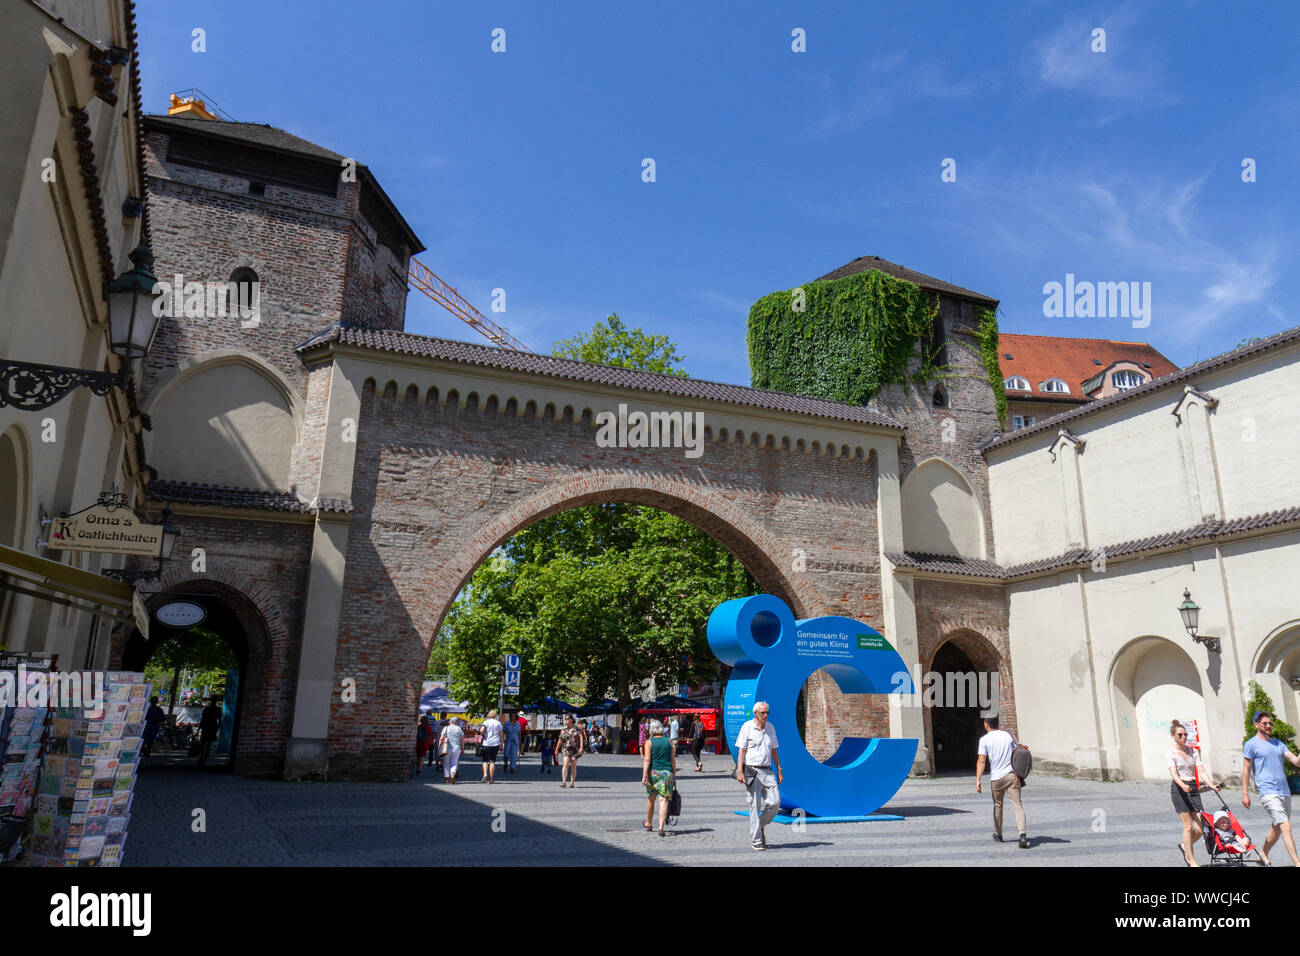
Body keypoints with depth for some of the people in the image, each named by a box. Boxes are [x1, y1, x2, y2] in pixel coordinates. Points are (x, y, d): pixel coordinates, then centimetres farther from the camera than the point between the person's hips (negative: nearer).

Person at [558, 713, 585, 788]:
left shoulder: (576, 728, 3)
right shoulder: (564, 730, 9)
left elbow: (581, 737, -3)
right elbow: (560, 740, 14)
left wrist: (581, 748, -13)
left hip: (575, 749, 0)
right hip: (566, 749, 0)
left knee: (573, 766, -1)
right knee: (566, 764, -17)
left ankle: (572, 783, 6)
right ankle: (563, 782, -24)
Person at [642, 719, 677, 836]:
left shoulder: (649, 742, -1)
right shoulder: (669, 741, 7)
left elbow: (647, 760, -10)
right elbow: (673, 761, 7)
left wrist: (644, 776, -14)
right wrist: (674, 777, 13)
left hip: (653, 773, -1)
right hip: (667, 773, 1)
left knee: (650, 799, 17)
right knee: (663, 800, -4)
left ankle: (648, 823, 34)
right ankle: (661, 827, -16)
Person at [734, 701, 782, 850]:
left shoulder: (770, 728, 12)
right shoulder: (747, 727, -4)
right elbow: (741, 750, -6)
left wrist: (779, 771, 14)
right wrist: (739, 771, -14)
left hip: (767, 771, 5)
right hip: (752, 771, -5)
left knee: (775, 802, -5)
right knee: (755, 806, -3)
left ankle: (760, 826, 20)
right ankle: (756, 841, 6)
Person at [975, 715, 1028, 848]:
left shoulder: (984, 739, -3)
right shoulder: (1008, 735, 7)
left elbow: (981, 761, -10)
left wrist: (977, 780, -12)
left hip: (996, 778, -1)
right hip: (1012, 775, 1)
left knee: (997, 805, 18)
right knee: (1017, 805, -3)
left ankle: (998, 834, 30)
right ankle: (1023, 834, -21)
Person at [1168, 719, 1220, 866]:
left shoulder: (1193, 751, 12)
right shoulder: (1171, 752, -3)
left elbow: (1201, 770, 4)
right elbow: (1173, 773, -13)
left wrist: (1211, 785, -14)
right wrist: (1183, 786, -32)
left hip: (1194, 788, 5)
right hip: (1179, 789, -5)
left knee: (1199, 828, -1)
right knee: (1188, 826, -4)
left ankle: (1185, 846, 28)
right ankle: (1192, 861, 8)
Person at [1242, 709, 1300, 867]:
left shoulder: (1278, 743, 18)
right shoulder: (1251, 744, -1)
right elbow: (1246, 770, -2)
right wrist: (1245, 793, -6)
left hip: (1285, 792, 7)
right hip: (1269, 793, -7)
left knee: (1277, 828, 13)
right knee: (1286, 827, -15)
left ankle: (1263, 854, 30)